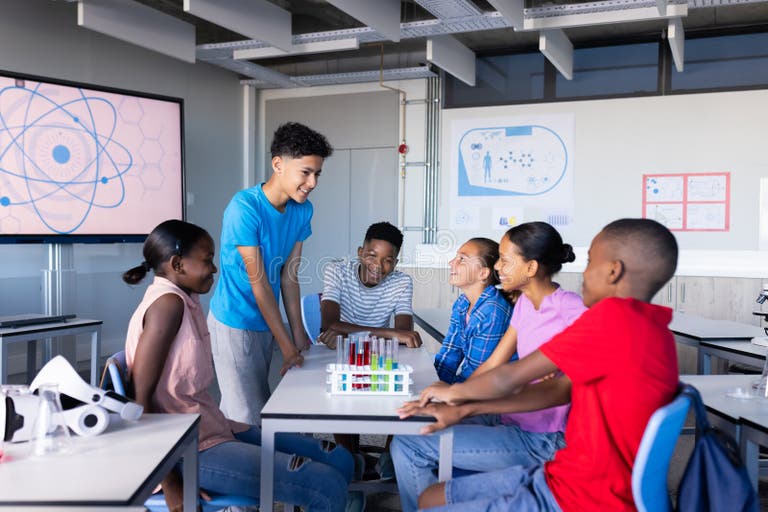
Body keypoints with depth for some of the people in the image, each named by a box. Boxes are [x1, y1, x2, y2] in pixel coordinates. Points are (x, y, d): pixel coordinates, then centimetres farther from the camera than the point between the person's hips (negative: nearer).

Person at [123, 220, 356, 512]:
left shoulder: (186, 300, 12)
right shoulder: (168, 303, -16)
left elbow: (192, 391, 11)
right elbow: (140, 399, -19)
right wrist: (170, 483, -19)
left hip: (211, 427, 9)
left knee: (339, 461, 4)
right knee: (327, 487, -17)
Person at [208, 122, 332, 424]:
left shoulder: (302, 210, -1)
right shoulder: (244, 208, -22)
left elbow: (289, 275, 5)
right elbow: (259, 282, -20)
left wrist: (298, 333, 5)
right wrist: (287, 346, -17)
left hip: (265, 322, 7)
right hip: (234, 323, -7)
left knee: (262, 406, 16)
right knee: (247, 419, -3)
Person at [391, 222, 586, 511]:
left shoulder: (571, 310, -18)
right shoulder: (525, 302, 8)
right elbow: (491, 366, 9)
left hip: (539, 441, -8)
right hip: (511, 422, 8)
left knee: (407, 446, -13)